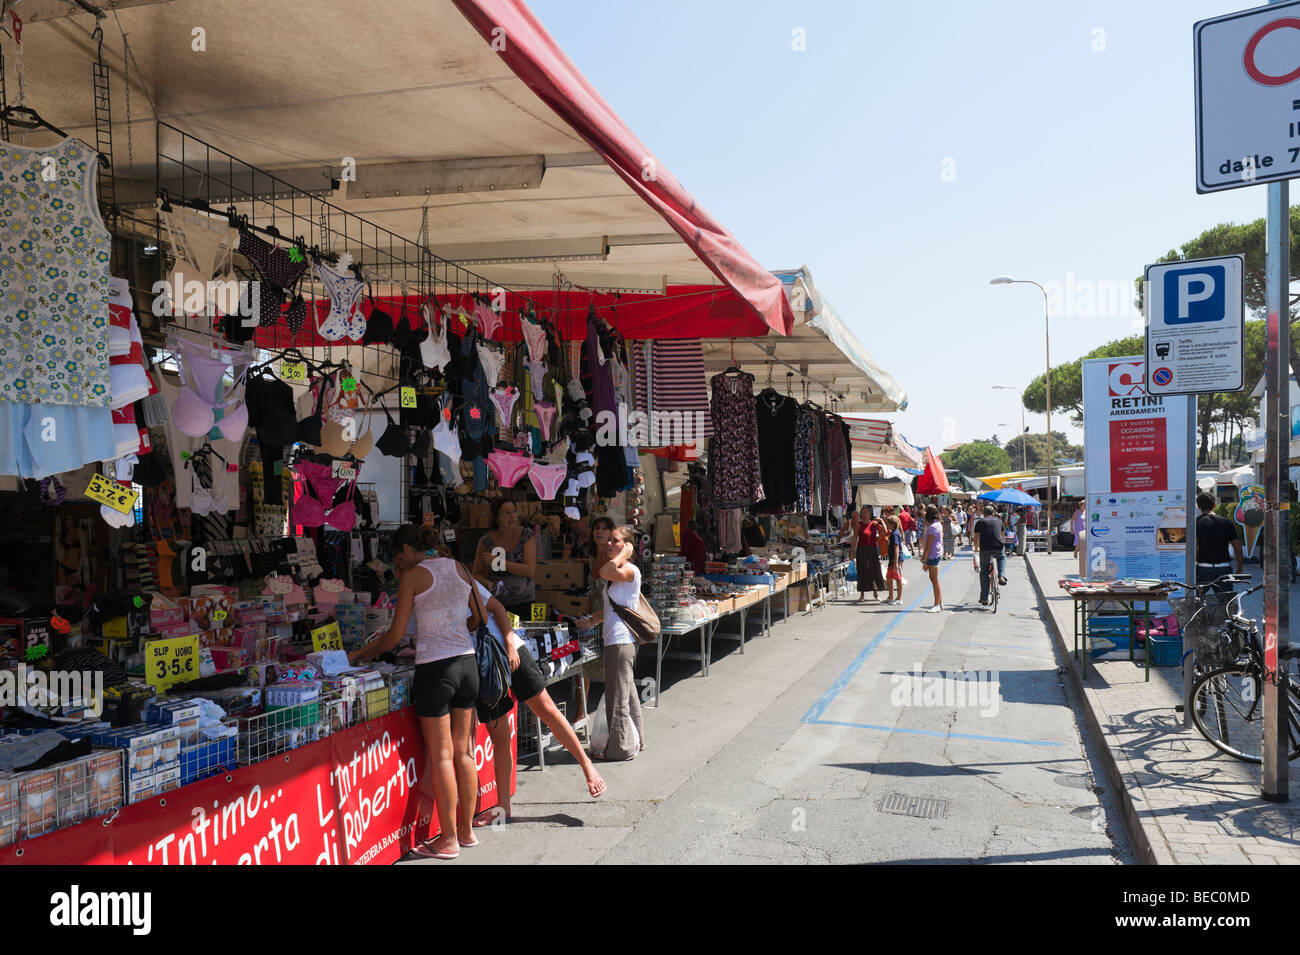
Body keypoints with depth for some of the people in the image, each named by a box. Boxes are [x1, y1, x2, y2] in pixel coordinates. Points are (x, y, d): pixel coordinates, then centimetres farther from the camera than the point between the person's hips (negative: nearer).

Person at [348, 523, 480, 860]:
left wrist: (357, 655, 9)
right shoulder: (457, 567, 10)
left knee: (441, 756, 1)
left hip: (435, 668, -6)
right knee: (463, 751, 14)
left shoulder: (412, 576, -6)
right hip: (467, 662, 6)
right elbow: (481, 617, 16)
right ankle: (466, 829, 22)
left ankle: (448, 840, 8)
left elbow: (394, 636, -4)